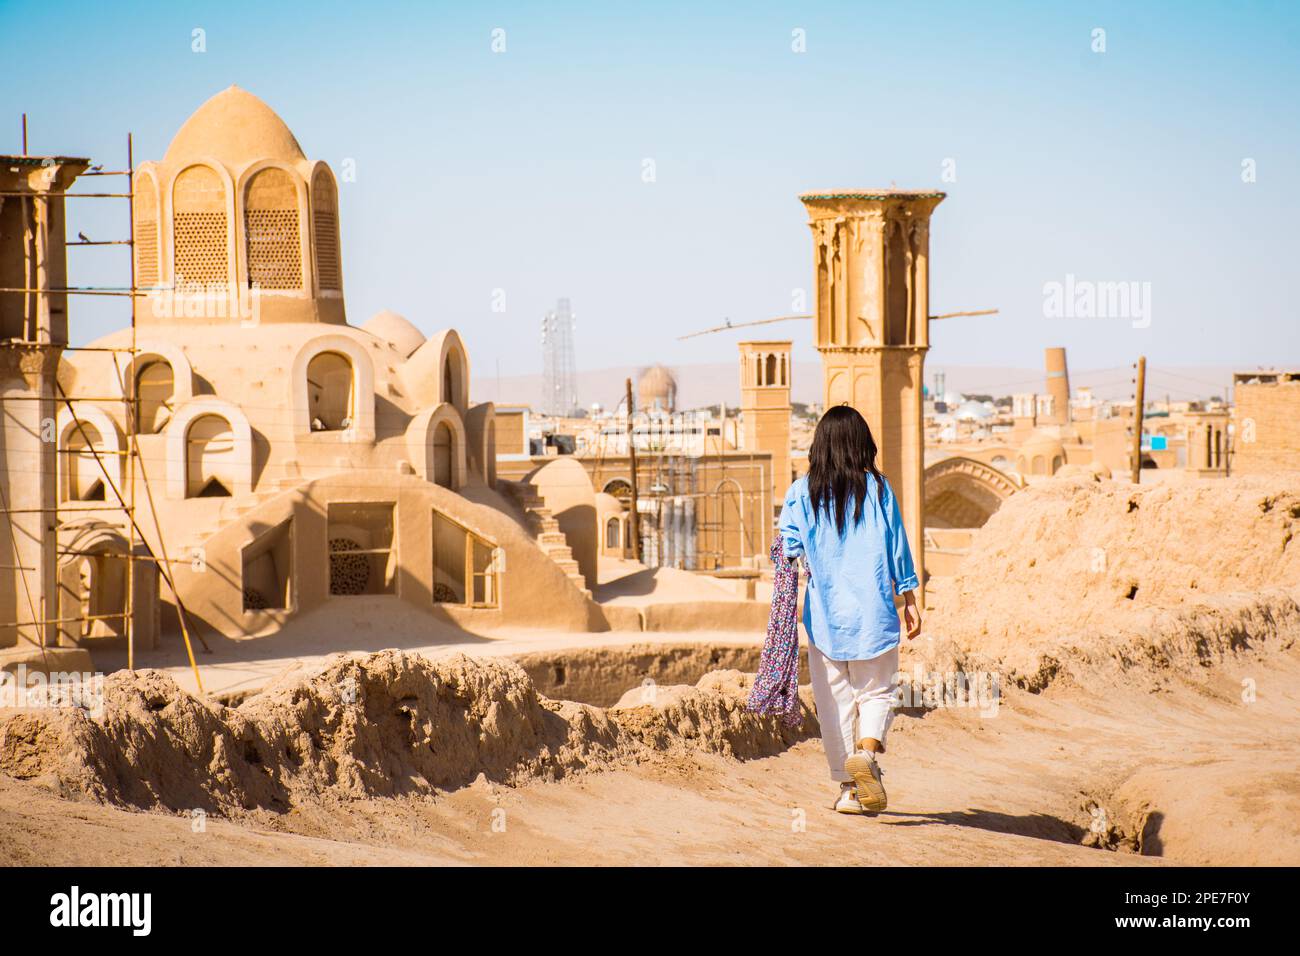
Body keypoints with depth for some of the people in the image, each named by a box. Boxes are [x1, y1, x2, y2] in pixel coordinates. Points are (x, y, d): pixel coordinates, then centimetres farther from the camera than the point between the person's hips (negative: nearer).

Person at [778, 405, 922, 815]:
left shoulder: (802, 492, 0)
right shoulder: (878, 490, -1)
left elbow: (788, 549, -4)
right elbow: (898, 550, 2)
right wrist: (909, 602, 8)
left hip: (823, 612, 1)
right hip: (872, 611, -1)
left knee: (834, 700, 9)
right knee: (876, 691, 8)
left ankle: (849, 789, 7)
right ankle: (867, 750, -22)